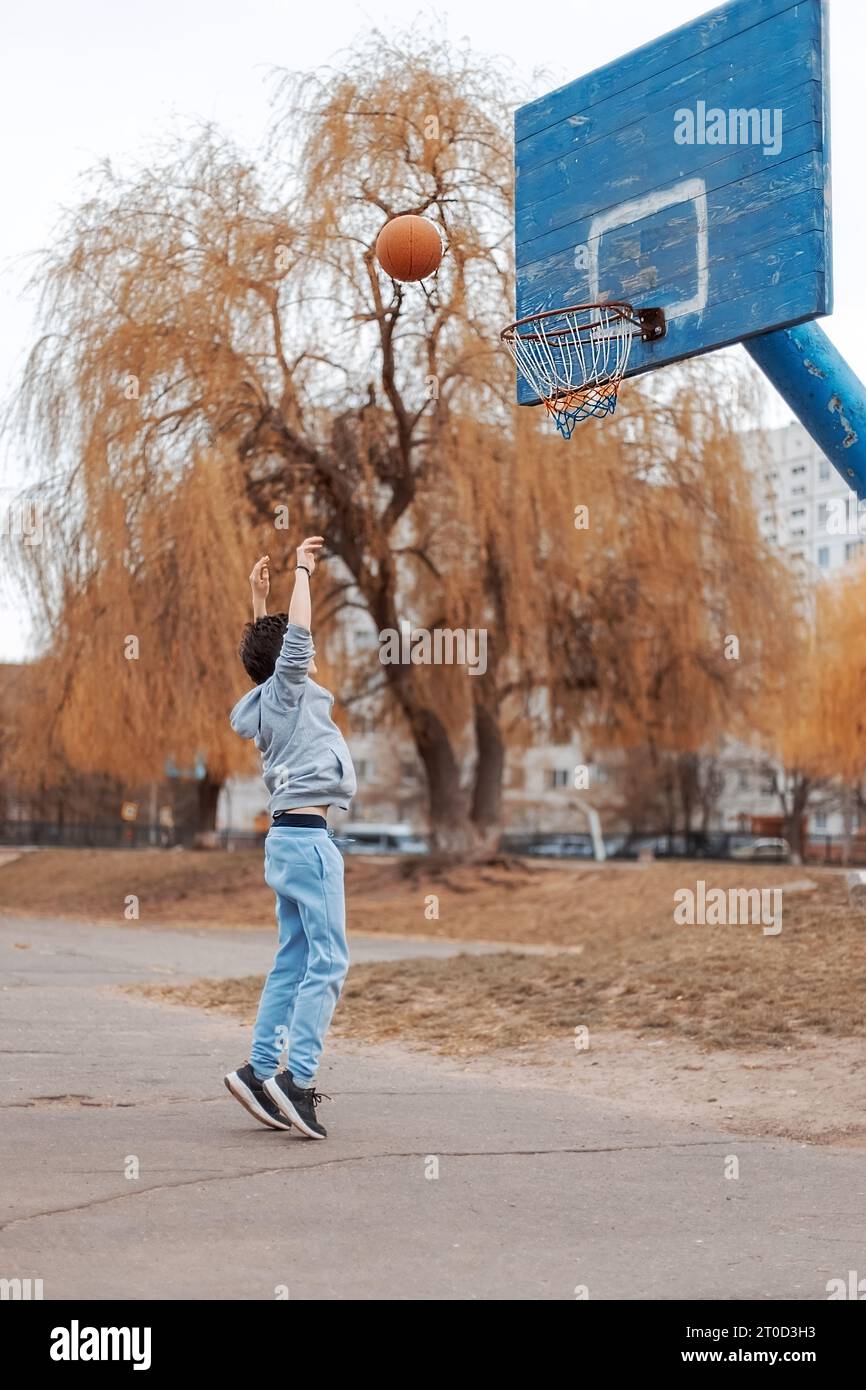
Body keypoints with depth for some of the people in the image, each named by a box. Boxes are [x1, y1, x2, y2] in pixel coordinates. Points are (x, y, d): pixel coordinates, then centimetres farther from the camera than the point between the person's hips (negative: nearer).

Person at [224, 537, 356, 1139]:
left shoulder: (266, 703, 15)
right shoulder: (288, 693, -7)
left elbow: (278, 643, 32)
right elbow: (296, 638, -20)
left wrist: (260, 597, 28)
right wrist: (303, 572, -12)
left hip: (289, 838, 9)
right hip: (307, 838, -9)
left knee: (293, 963, 10)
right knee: (328, 961, -10)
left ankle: (260, 1070, 9)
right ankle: (298, 1079, -16)